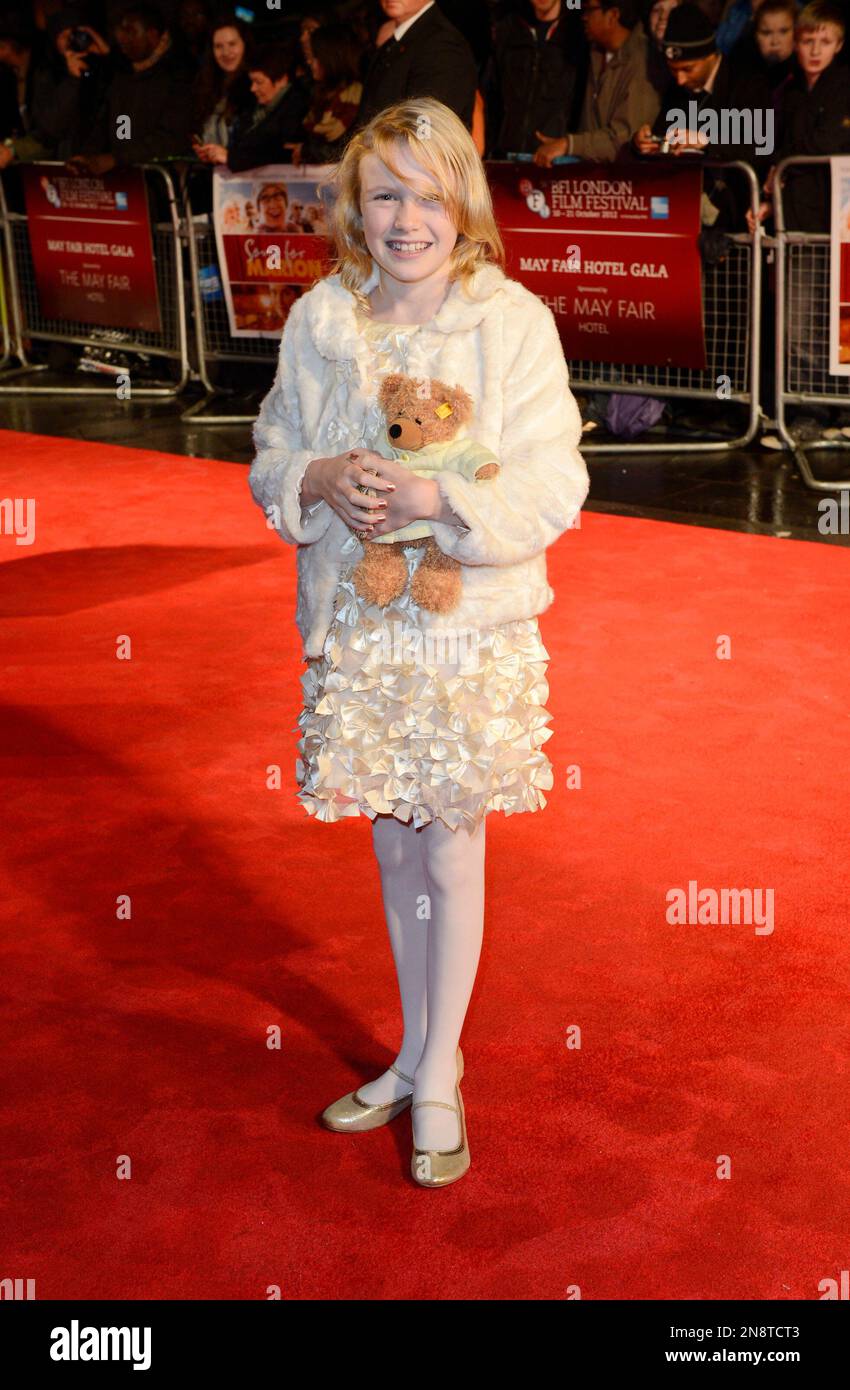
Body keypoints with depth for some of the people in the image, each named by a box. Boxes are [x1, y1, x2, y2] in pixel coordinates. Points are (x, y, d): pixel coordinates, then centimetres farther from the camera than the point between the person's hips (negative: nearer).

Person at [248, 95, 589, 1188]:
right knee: (393, 852, 16)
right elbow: (271, 460, 8)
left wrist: (439, 498, -26)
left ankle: (439, 1078, 25)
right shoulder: (320, 319, 0)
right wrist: (321, 480, -14)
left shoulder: (514, 322, -11)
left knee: (451, 858, 7)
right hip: (355, 630, 4)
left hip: (474, 634, -3)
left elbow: (553, 486, -12)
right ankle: (415, 1052, 36)